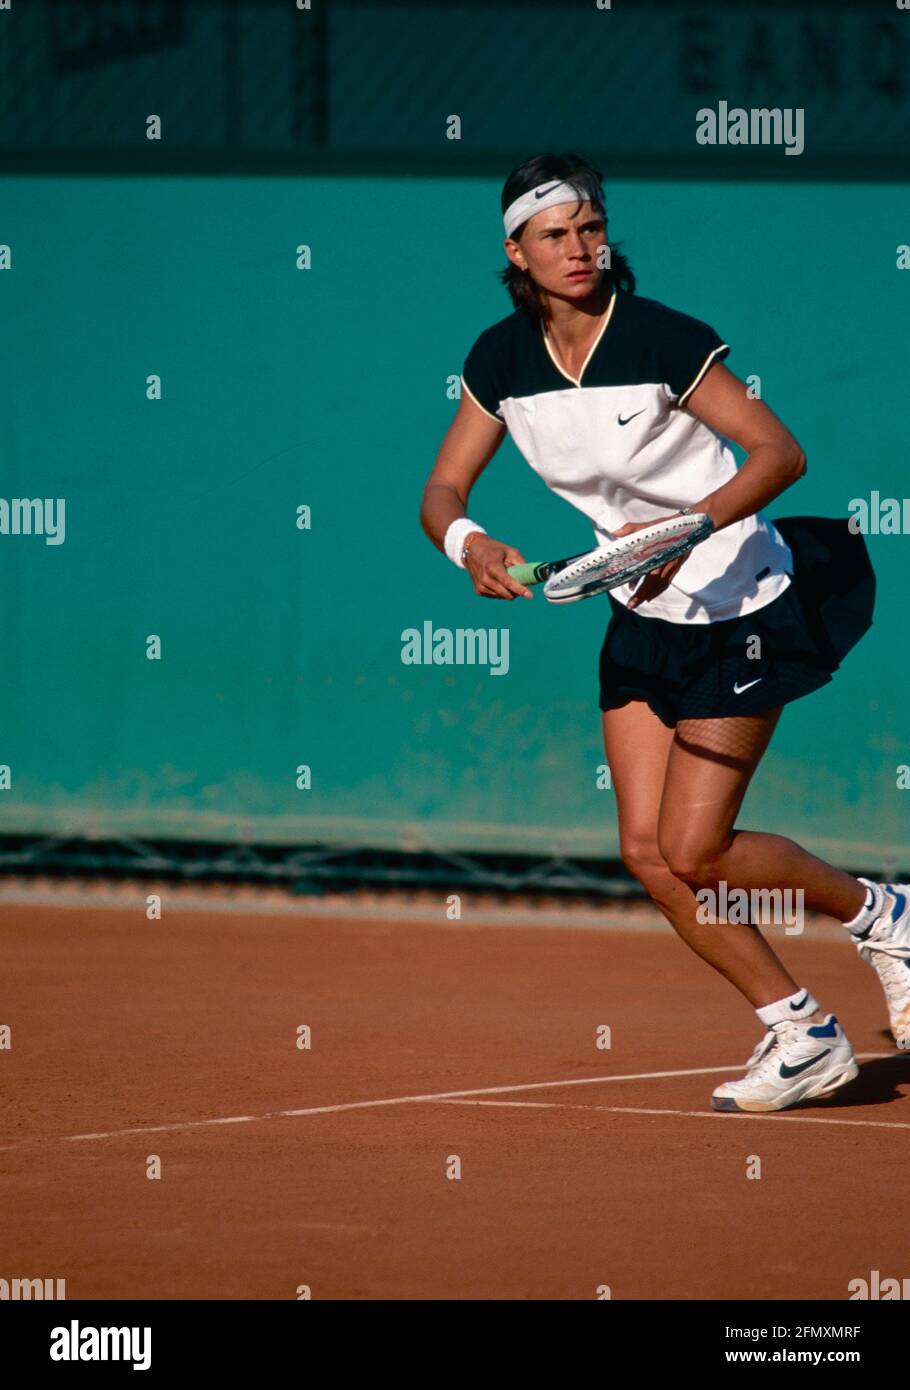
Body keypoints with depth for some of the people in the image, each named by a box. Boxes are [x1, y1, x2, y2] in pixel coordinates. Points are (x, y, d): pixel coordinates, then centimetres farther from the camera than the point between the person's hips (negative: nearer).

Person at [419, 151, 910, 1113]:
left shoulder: (663, 340, -20)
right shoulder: (501, 359, -3)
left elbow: (780, 452, -20)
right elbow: (443, 490, 1)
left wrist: (691, 525, -35)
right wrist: (468, 544, -22)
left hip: (739, 610, -6)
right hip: (642, 618, 6)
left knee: (694, 850, -10)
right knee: (648, 850, 0)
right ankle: (802, 1035, 11)